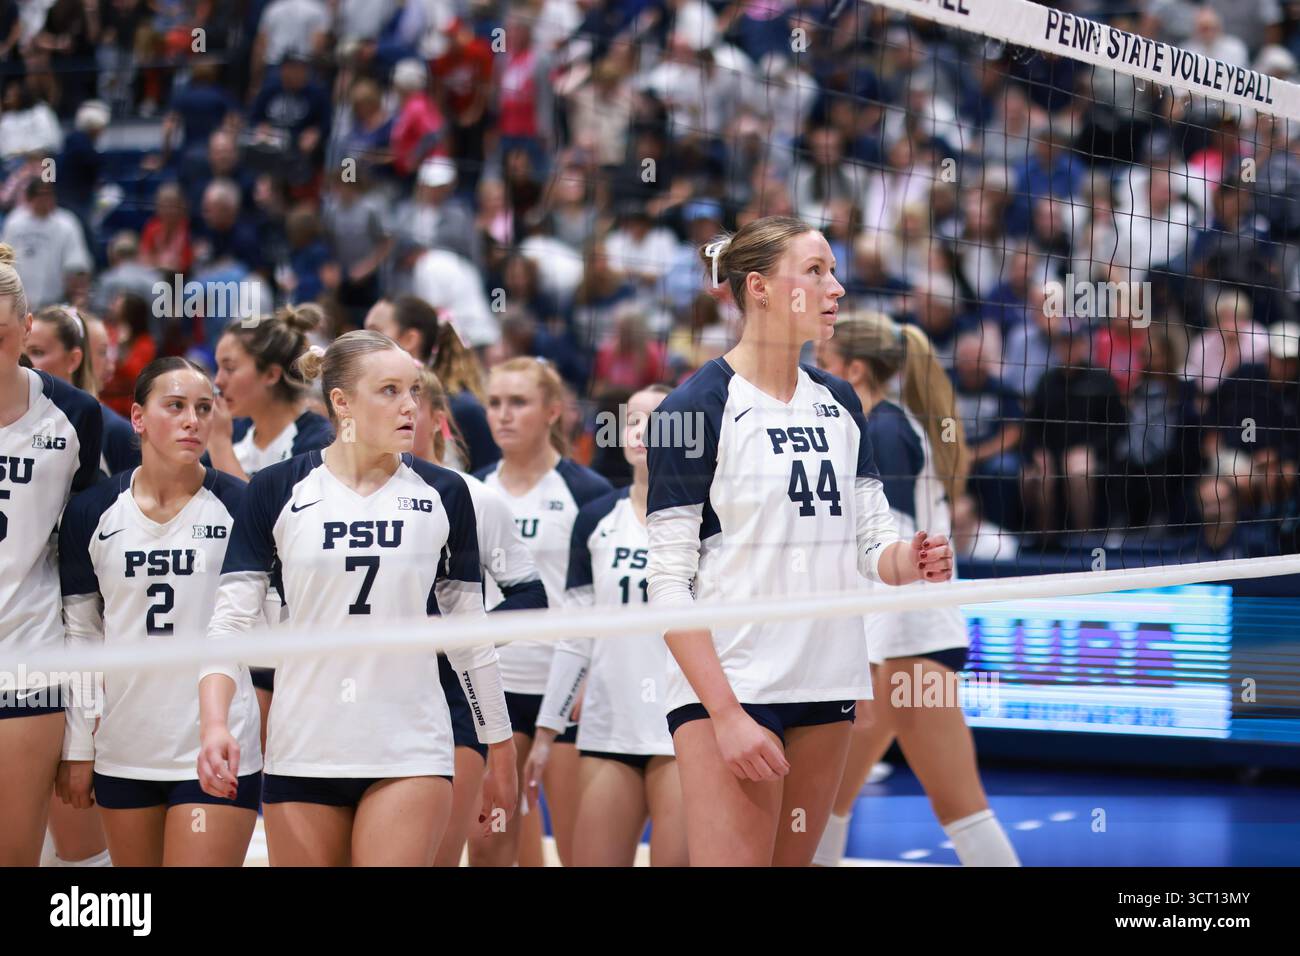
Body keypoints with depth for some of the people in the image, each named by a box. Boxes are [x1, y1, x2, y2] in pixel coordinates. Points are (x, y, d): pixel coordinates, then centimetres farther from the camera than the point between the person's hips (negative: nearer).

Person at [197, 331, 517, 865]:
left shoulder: (444, 495, 5)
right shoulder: (277, 491, 0)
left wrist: (500, 753, 11)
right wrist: (214, 720, -20)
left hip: (411, 755, 0)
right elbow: (231, 620, -3)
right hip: (302, 755, 0)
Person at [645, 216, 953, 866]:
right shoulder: (695, 408, -8)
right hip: (726, 687, -6)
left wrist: (906, 563, -11)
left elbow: (871, 539, 13)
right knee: (734, 860, -12)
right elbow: (667, 582, -12)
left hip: (828, 687, 6)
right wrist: (726, 715, -19)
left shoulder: (838, 402, 12)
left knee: (794, 861, 8)